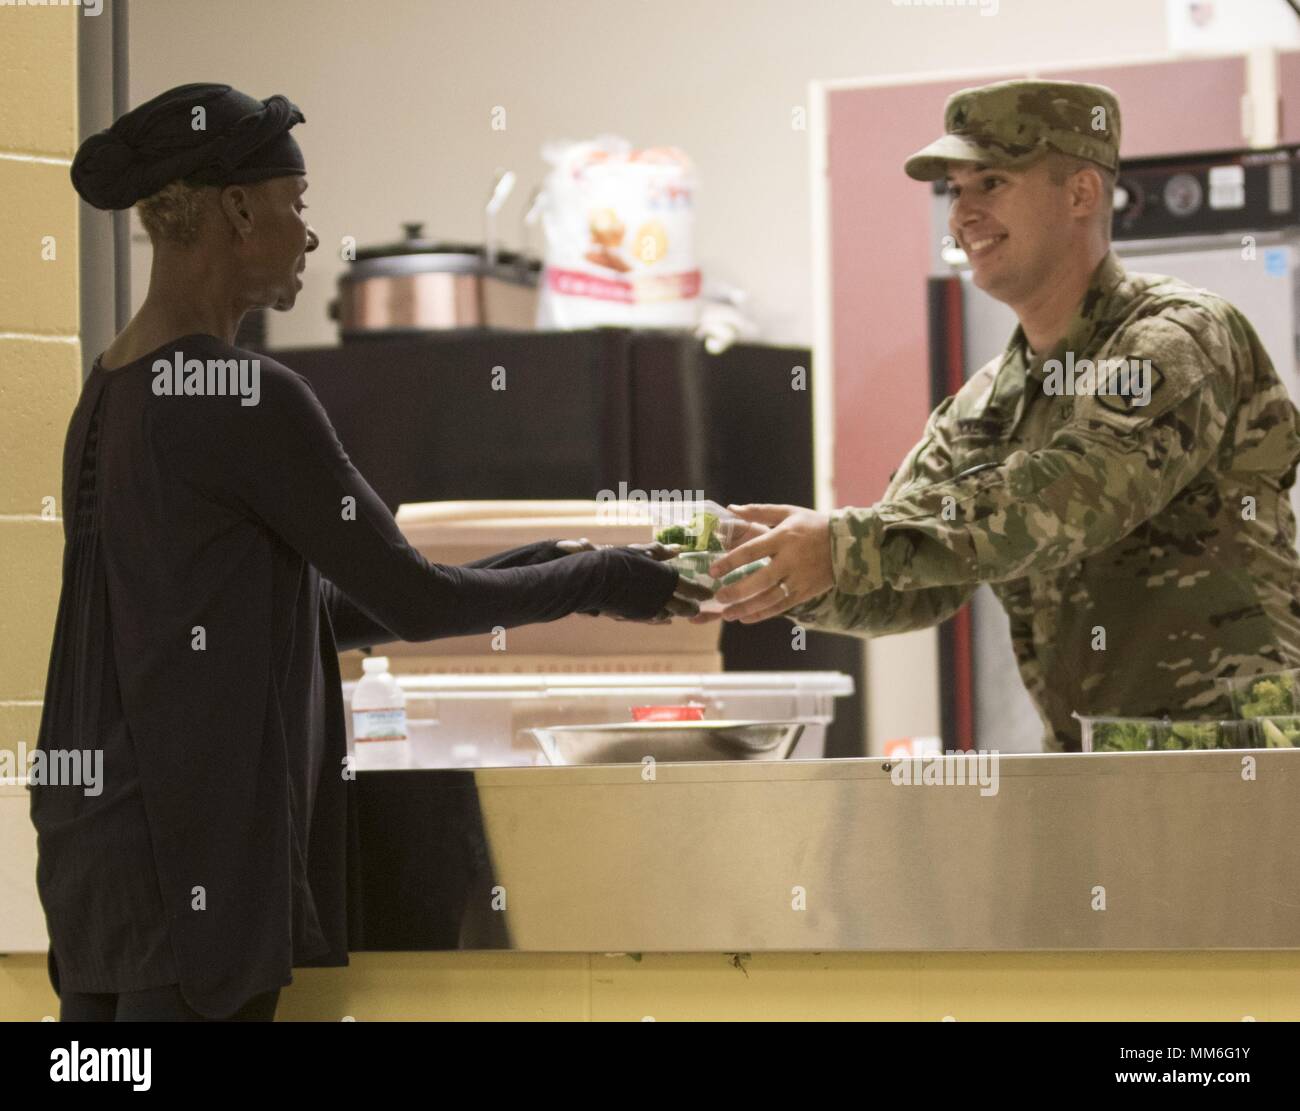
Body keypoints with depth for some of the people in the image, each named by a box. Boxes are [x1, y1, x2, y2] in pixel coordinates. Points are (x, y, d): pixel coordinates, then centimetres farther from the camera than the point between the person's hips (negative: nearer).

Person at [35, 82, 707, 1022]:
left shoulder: (109, 396, 13)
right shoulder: (248, 401, -15)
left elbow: (320, 609, 18)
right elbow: (411, 601, -8)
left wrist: (527, 574, 19)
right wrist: (596, 582, 6)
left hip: (96, 835, 9)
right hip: (190, 866, -9)